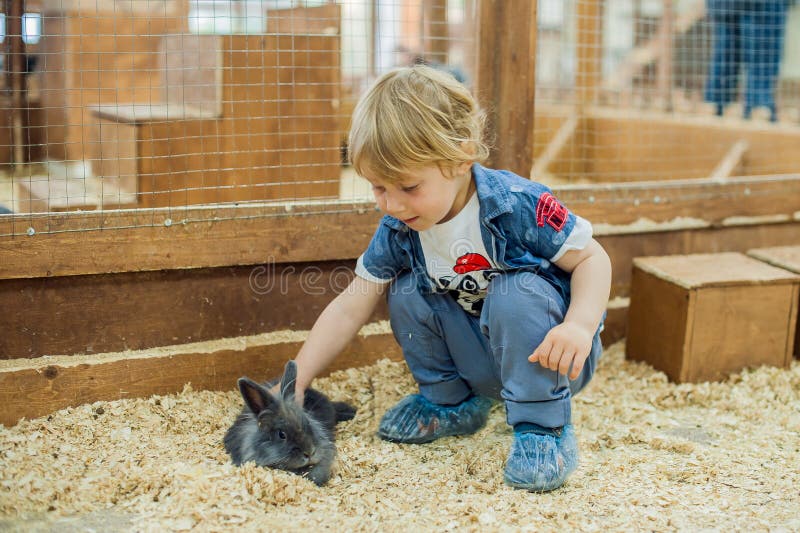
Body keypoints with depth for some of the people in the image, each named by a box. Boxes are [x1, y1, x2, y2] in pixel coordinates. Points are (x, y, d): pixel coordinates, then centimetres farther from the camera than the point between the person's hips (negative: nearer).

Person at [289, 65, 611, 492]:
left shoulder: (518, 205, -26)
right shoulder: (397, 229, -11)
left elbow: (591, 258, -17)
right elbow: (349, 309, -7)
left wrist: (579, 326, -35)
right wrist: (294, 383, -12)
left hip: (549, 356, -5)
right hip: (479, 360, 5)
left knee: (517, 292, -32)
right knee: (406, 291, -10)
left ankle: (544, 427, -17)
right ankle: (450, 402, 11)